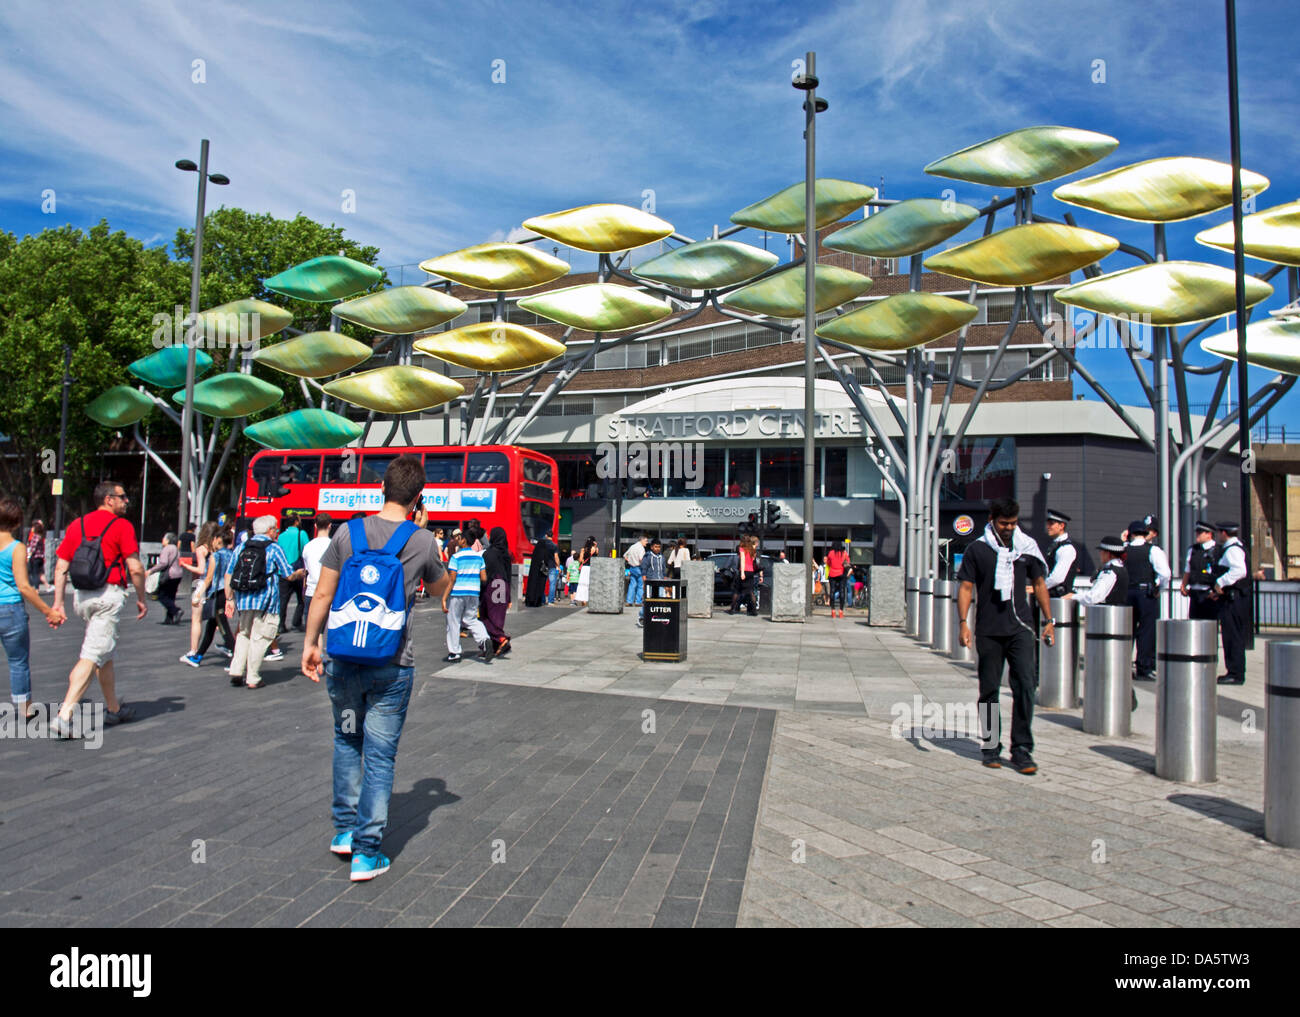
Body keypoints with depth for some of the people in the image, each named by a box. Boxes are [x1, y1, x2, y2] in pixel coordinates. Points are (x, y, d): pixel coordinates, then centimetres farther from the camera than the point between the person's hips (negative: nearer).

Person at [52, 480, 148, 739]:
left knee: (105, 653, 19)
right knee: (92, 656, -7)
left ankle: (114, 708, 30)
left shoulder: (77, 525, 12)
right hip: (108, 594, -7)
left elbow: (61, 566, 8)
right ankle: (65, 714, -17)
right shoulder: (122, 526, -5)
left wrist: (58, 602, 9)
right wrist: (141, 599, 2)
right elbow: (135, 568, -9)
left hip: (81, 597, 7)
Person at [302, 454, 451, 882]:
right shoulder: (423, 542, -6)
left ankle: (345, 829, 29)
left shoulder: (348, 532, -3)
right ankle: (367, 852, 10)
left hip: (343, 660, 2)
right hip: (392, 666, -2)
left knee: (347, 741, 22)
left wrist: (310, 642, 10)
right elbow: (439, 588, 13)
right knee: (380, 755, 5)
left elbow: (322, 595, -1)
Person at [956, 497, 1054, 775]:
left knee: (1025, 685, -8)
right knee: (989, 689, 6)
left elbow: (1039, 584, 17)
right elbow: (965, 588, 1)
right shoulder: (977, 549, 2)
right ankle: (991, 746, 19)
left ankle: (1022, 749, 0)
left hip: (1020, 627, 1)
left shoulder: (1027, 546, 9)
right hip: (988, 631, -1)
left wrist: (1049, 621, 14)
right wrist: (963, 622, -9)